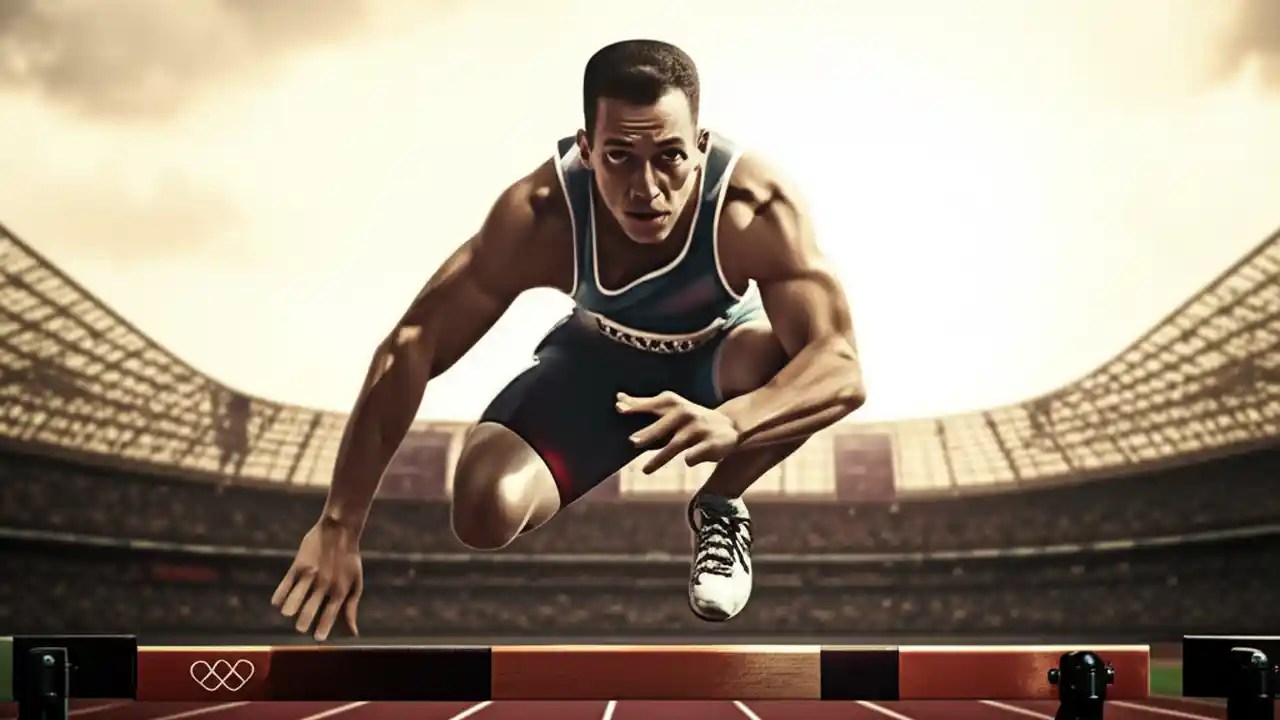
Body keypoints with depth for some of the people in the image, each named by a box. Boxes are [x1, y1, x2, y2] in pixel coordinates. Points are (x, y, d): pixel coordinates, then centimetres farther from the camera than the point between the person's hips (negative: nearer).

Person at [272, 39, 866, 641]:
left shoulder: (757, 207, -37)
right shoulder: (540, 214, -34)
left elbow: (842, 370, -43)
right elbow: (409, 350, -31)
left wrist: (731, 422, -65)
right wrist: (339, 528, -37)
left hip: (718, 355, 0)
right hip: (602, 358, 0)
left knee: (783, 360, -38)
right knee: (486, 512, -25)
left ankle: (719, 508, -4)